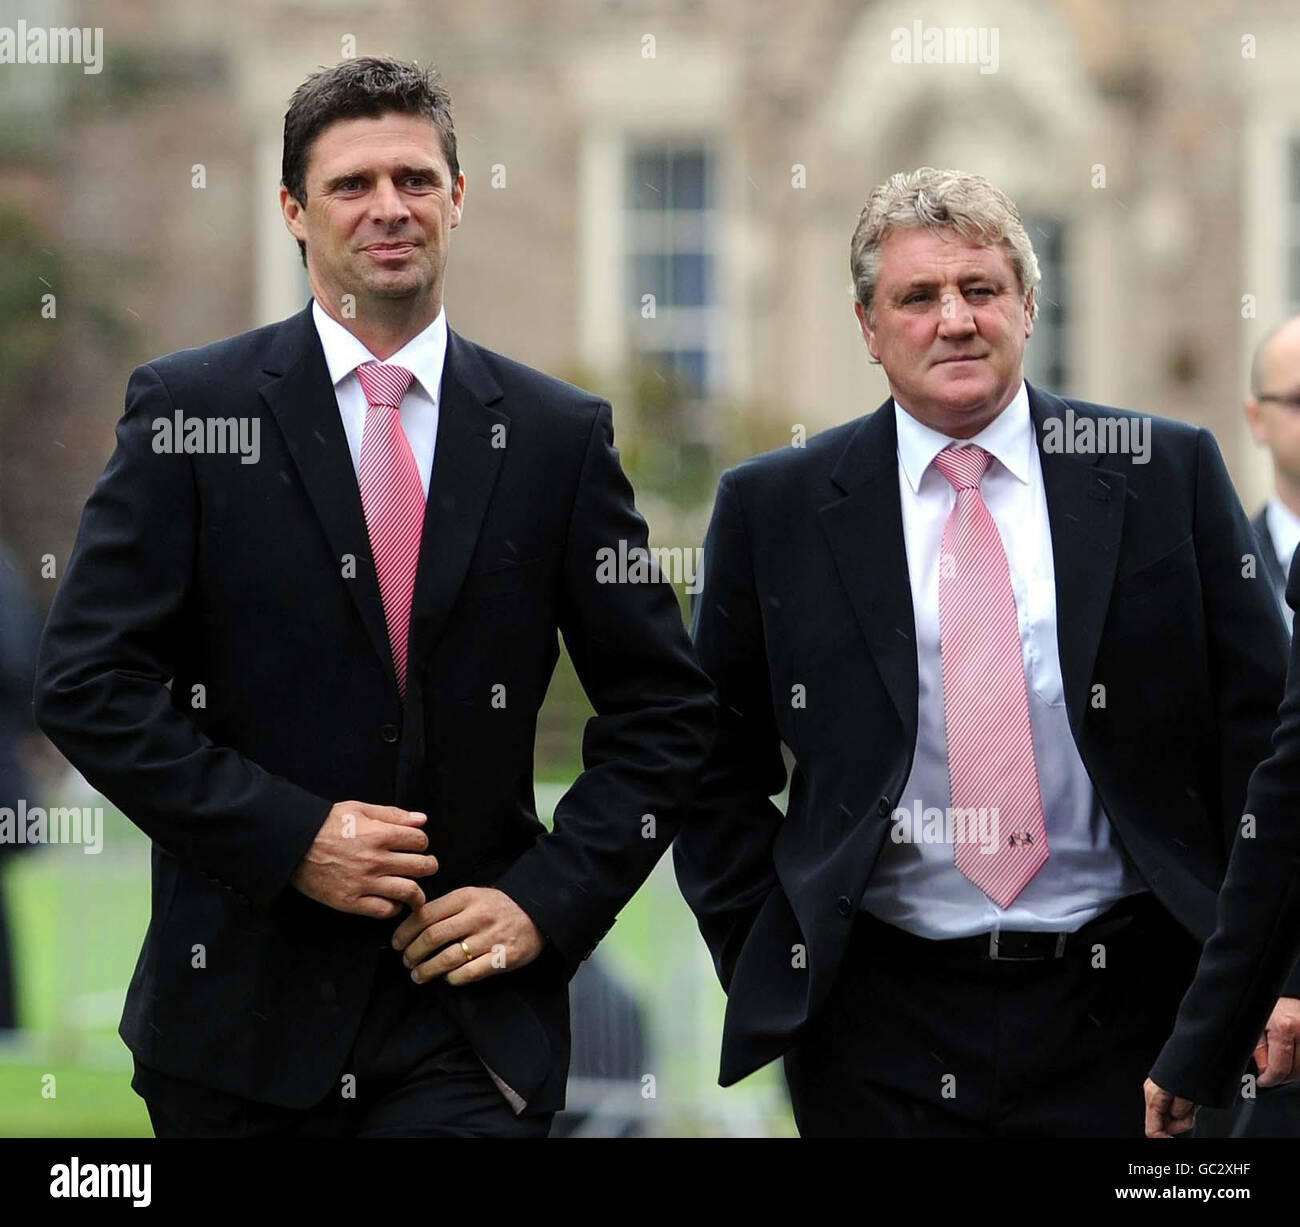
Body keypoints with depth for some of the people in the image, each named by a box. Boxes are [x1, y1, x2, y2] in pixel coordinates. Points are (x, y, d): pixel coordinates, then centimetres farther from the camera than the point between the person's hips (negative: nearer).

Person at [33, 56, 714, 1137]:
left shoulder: (559, 433, 6)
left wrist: (549, 899, -3)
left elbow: (664, 710, 9)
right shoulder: (187, 407, 1)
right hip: (244, 999, 0)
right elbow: (88, 681, -5)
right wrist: (287, 836, -13)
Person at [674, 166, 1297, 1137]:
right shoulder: (773, 508, 4)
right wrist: (766, 962, 1)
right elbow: (717, 768, 10)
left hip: (1121, 1016, 0)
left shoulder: (1170, 475, 3)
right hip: (883, 1028, 0)